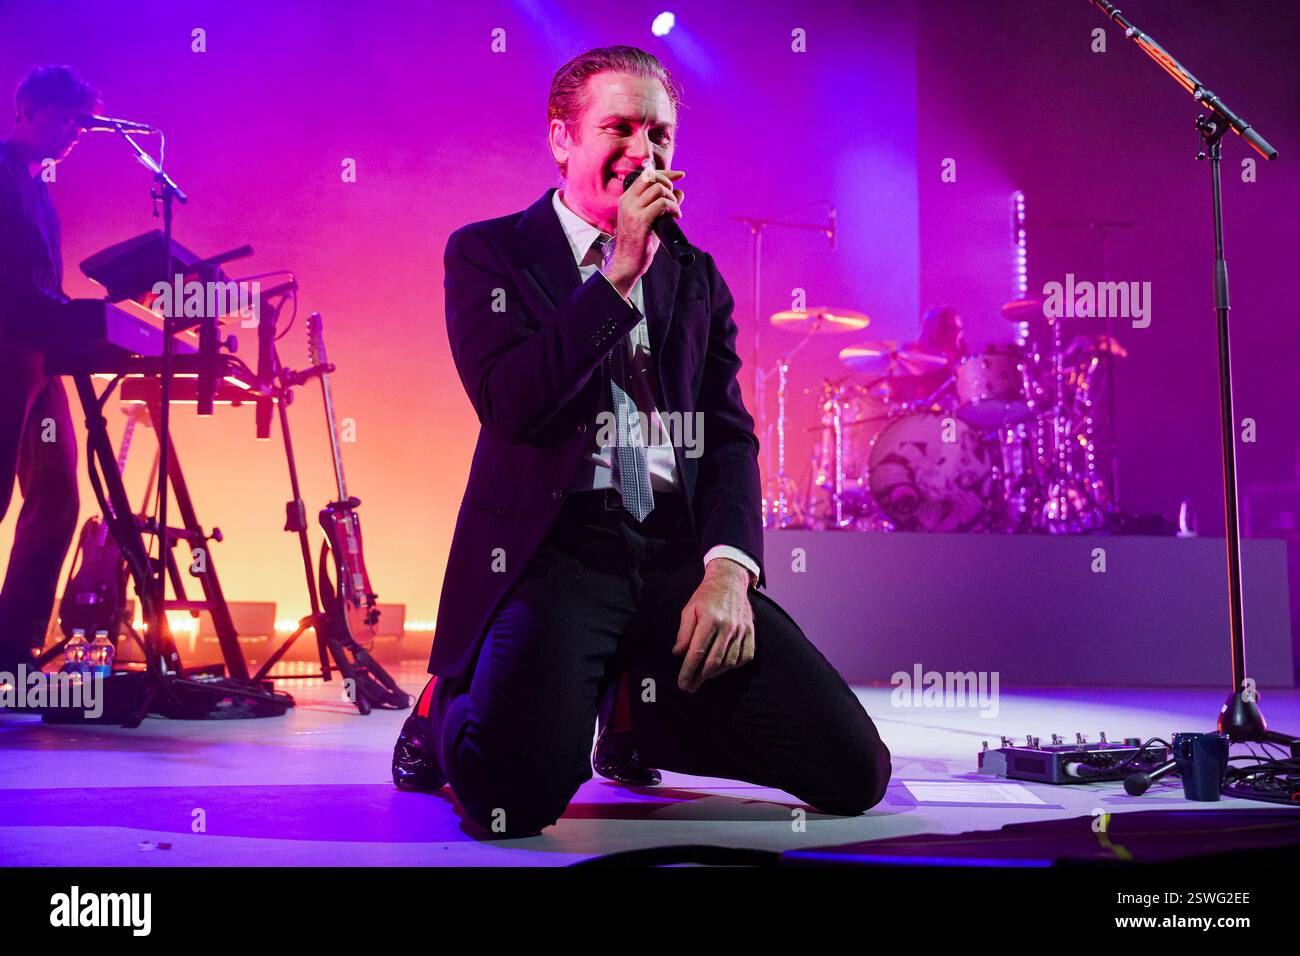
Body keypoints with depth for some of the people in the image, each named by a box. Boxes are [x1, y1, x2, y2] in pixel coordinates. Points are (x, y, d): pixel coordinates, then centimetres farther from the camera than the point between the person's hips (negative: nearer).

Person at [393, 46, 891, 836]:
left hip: (682, 554, 4)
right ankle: (450, 716, 10)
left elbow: (730, 437, 10)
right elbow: (512, 406, -11)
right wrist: (621, 272, -12)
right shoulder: (488, 253, 6)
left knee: (854, 771, -9)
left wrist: (728, 569, -8)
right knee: (521, 792, -30)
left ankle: (648, 710, 19)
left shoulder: (698, 280, 18)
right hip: (553, 555, -4)